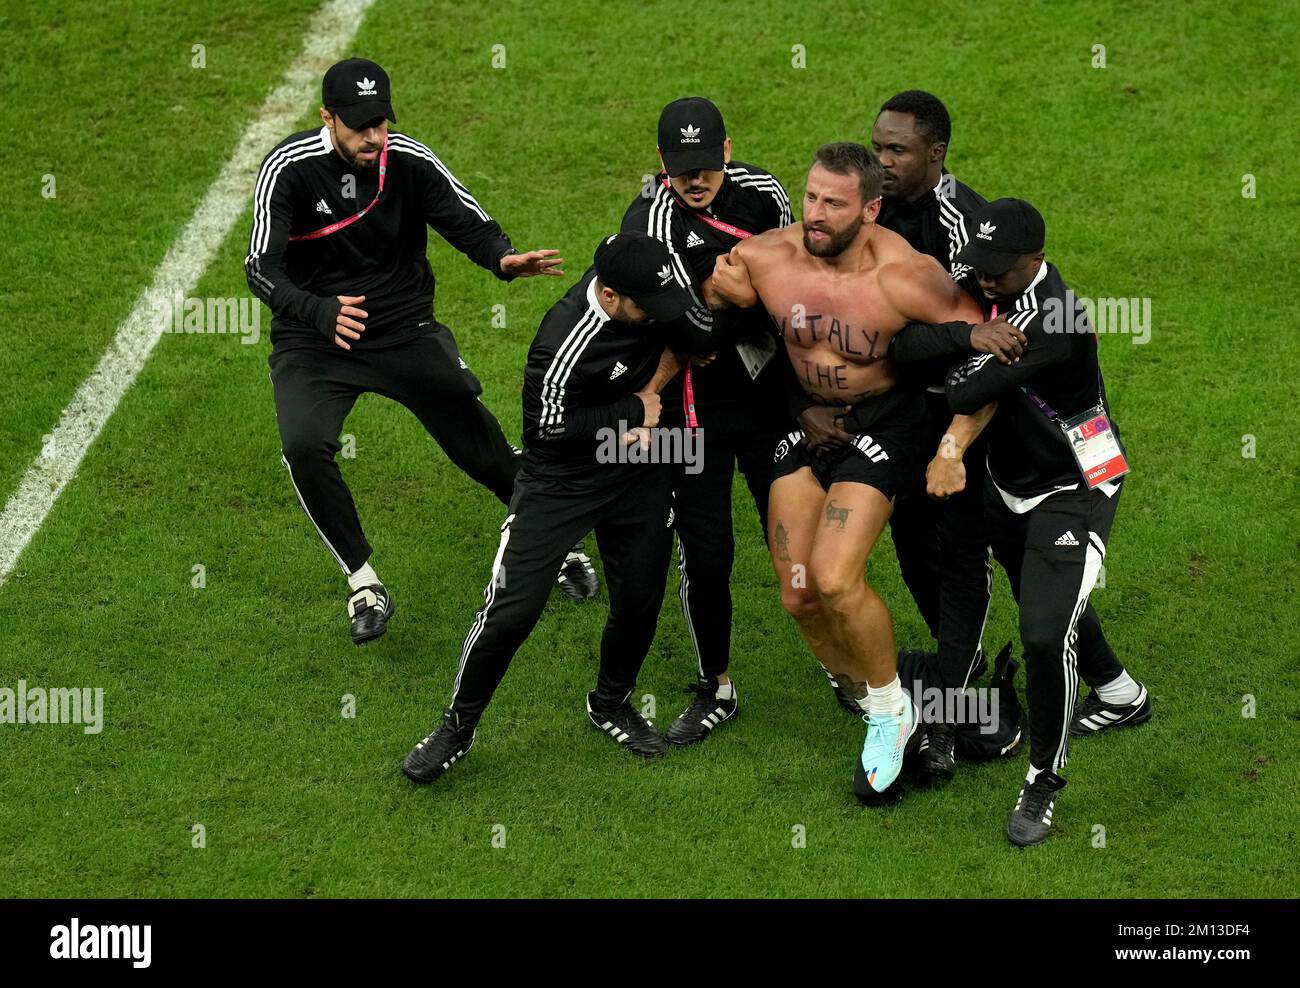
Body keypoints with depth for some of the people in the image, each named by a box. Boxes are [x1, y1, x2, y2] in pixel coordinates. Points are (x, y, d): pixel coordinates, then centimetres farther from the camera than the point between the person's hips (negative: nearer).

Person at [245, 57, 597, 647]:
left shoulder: (411, 162, -11)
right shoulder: (289, 168, -16)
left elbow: (471, 225, -5)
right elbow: (262, 268, -20)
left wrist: (505, 260, -29)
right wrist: (323, 312, -39)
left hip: (405, 330, 1)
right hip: (313, 339, -1)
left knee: (479, 443, -4)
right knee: (304, 449, -25)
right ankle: (363, 582, -4)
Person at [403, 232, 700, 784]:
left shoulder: (632, 263, -13)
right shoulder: (566, 343, -33)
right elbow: (549, 426, -22)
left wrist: (658, 379, -7)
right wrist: (636, 411, -15)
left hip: (638, 470, 6)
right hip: (559, 481, -6)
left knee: (640, 599, 9)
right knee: (512, 610, -10)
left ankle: (611, 703, 36)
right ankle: (458, 727, 10)